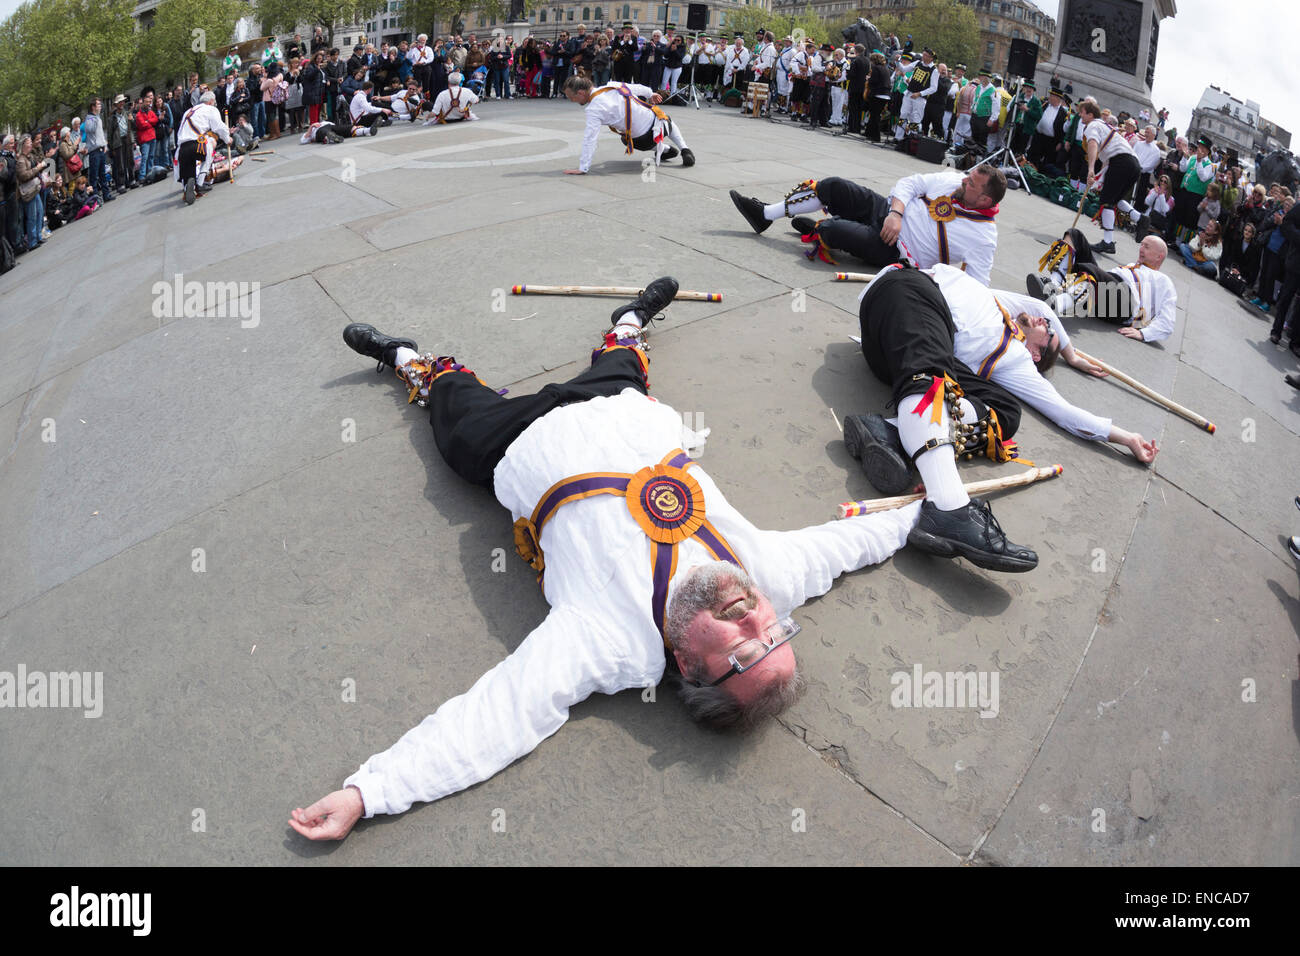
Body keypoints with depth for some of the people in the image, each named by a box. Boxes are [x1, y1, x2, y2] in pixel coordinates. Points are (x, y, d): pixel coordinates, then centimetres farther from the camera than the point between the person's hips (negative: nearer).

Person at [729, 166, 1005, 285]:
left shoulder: (983, 237, -15)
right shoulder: (955, 180, 0)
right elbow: (910, 183, 3)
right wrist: (895, 213, -15)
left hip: (898, 252, -6)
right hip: (889, 213, 6)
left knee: (834, 230, -29)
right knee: (834, 186, -9)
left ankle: (818, 230, 11)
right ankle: (765, 214, 6)